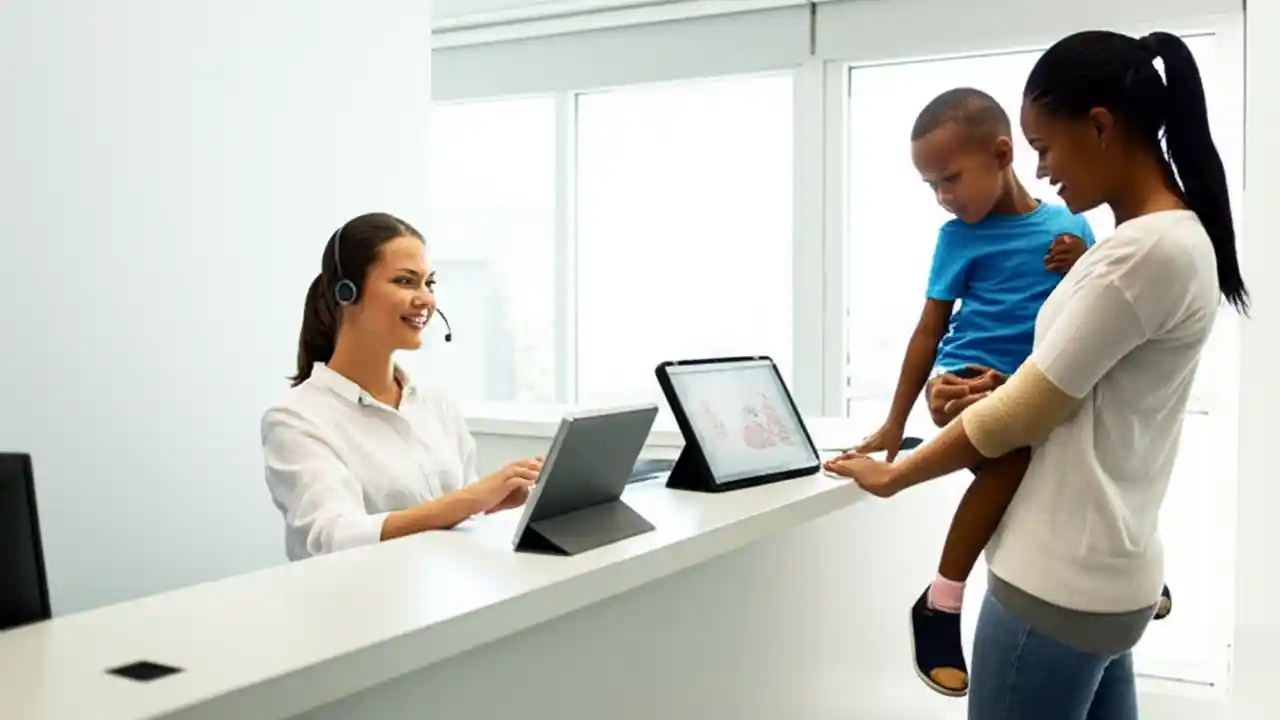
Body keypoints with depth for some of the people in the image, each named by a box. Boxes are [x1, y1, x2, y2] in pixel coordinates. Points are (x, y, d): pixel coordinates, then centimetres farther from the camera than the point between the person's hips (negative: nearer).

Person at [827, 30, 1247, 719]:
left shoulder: (1145, 251, -20)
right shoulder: (1180, 237, 11)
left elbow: (1020, 414, -16)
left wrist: (892, 476, -4)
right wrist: (994, 392, 1)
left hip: (1058, 582, -9)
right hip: (1100, 571, 9)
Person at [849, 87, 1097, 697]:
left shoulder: (1068, 226, 5)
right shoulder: (958, 237, 0)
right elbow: (929, 332, 5)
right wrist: (894, 424, 6)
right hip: (967, 381, -4)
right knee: (1017, 448, -34)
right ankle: (939, 603, -21)